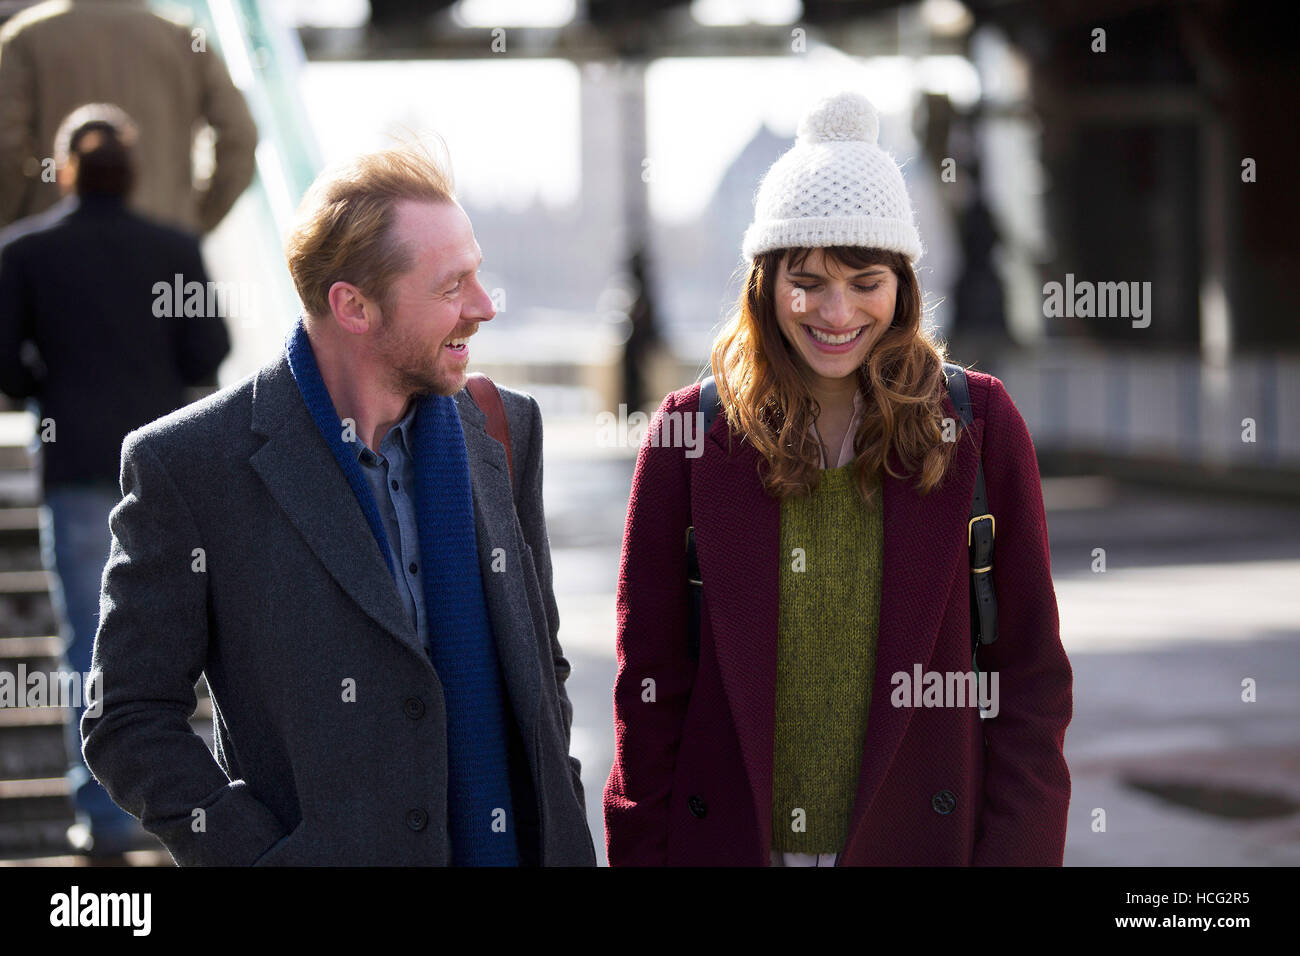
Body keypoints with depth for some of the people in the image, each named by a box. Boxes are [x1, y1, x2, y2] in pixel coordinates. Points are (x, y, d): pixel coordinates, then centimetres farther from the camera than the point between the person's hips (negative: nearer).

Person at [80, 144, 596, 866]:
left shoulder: (505, 429, 4)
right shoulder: (186, 467, -10)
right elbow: (130, 719, -7)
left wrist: (562, 829, 5)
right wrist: (261, 857, -16)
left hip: (517, 845, 4)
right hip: (324, 849, -4)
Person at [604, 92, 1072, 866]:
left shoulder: (979, 427, -2)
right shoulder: (691, 434, -1)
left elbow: (1031, 671, 0)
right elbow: (650, 676, 2)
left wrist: (1016, 851, -6)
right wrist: (642, 853, -2)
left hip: (923, 834, 0)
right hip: (727, 840, 0)